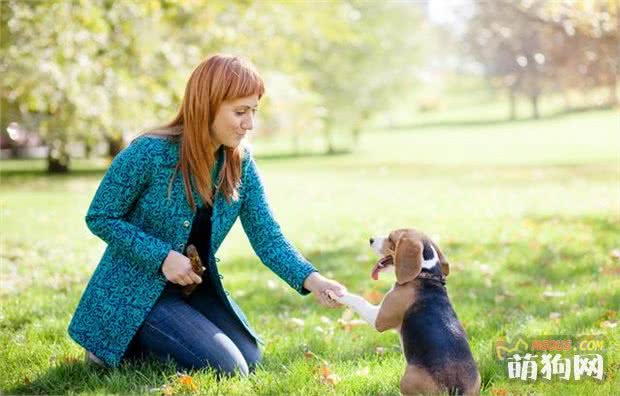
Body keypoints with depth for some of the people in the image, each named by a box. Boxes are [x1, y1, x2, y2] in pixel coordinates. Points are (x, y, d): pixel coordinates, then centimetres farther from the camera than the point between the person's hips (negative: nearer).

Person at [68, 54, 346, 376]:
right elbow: (100, 218, -14)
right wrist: (162, 257, -24)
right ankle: (127, 346, 5)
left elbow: (267, 237, -7)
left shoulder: (241, 165, -5)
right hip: (138, 290, -7)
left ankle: (154, 339, 22)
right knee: (227, 369, -14)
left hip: (196, 287, 7)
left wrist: (309, 279, -25)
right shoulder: (149, 153, -23)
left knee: (250, 360, 9)